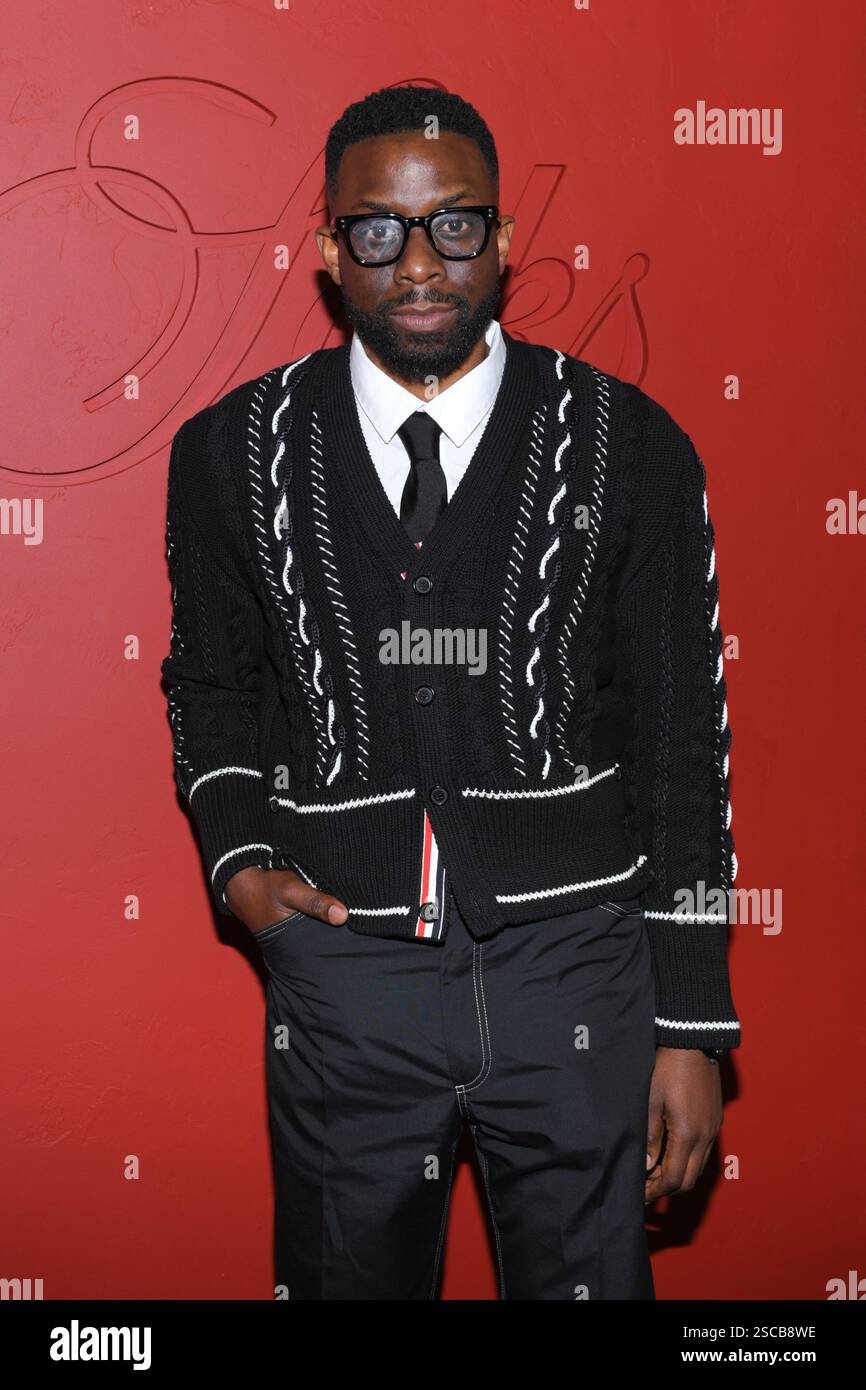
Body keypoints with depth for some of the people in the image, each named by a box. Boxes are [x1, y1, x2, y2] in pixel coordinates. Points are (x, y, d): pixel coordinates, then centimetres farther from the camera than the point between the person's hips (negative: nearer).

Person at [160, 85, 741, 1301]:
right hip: (342, 975, 1)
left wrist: (692, 1026, -2)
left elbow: (683, 738, -1)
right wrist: (239, 859, -4)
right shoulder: (234, 451, 1)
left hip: (573, 966, -1)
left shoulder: (630, 448, -3)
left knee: (591, 1277, 13)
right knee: (347, 1276, 16)